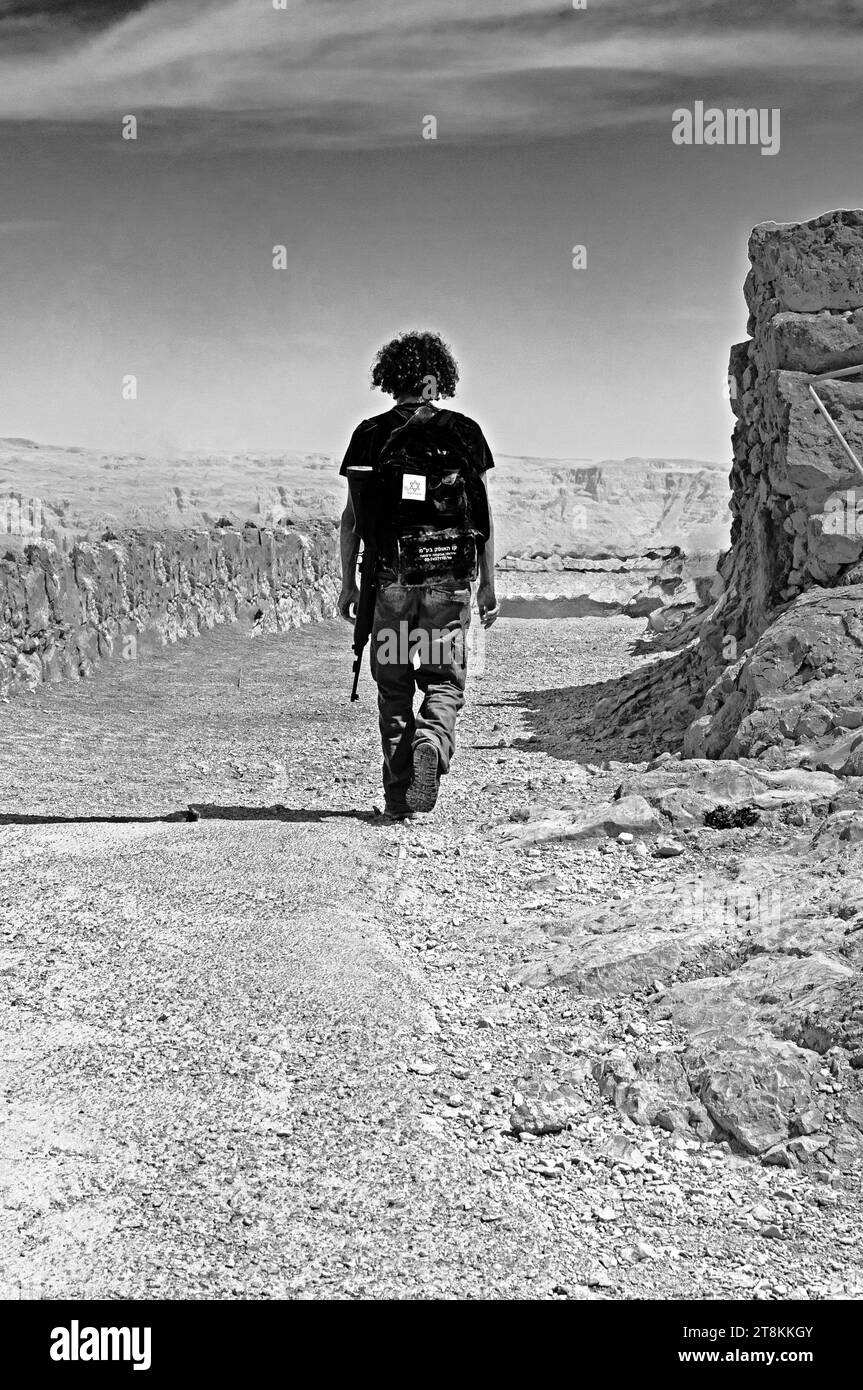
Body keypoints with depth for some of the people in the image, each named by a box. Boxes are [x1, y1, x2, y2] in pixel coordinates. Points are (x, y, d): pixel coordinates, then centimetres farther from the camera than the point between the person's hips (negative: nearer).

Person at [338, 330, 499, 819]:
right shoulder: (464, 431, 4)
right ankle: (431, 741, -20)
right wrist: (488, 583, 7)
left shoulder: (371, 433, 4)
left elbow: (353, 515, 1)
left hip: (388, 576, 0)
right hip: (448, 577, 0)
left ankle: (398, 798, 10)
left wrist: (348, 581, 7)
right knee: (445, 680, 11)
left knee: (394, 687, 10)